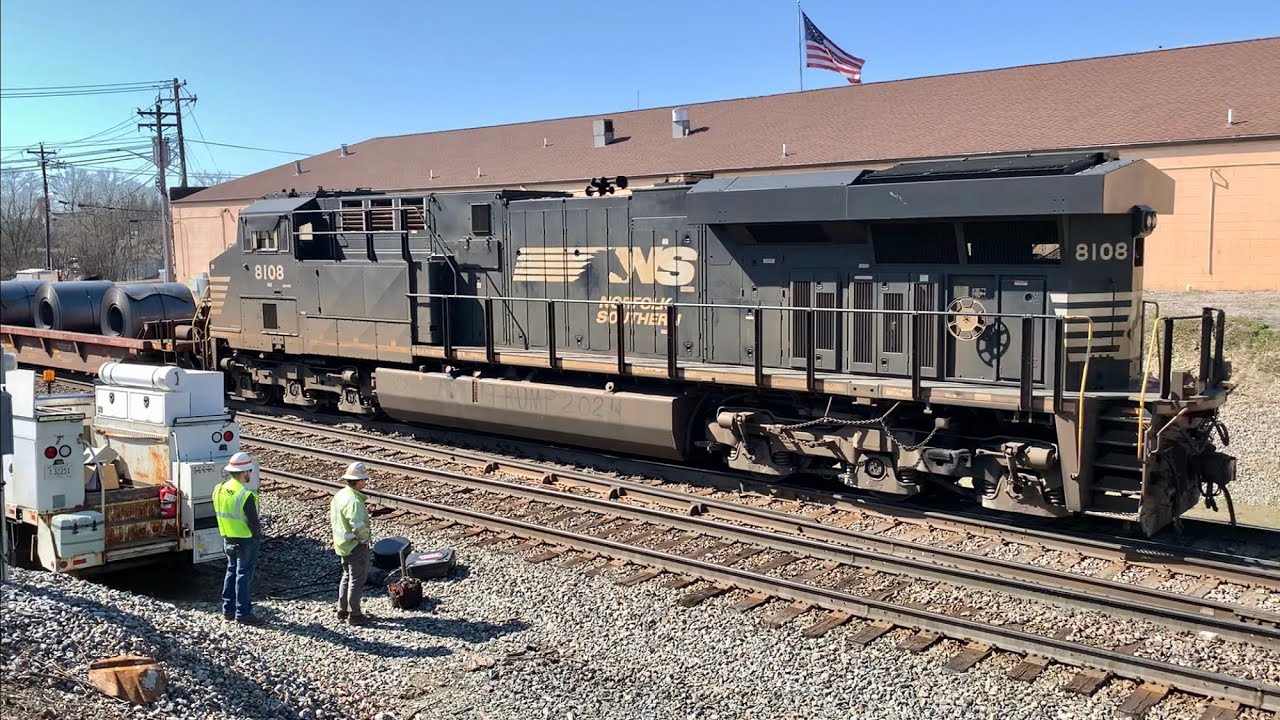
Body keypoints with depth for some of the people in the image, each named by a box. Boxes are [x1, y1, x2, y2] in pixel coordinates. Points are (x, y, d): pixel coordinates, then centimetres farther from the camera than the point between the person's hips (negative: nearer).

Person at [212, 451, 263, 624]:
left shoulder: (219, 490, -2)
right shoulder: (246, 495, -24)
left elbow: (219, 514, 9)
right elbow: (253, 522, -20)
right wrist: (258, 536, -2)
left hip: (228, 539, 7)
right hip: (246, 540, -7)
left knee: (231, 572, 19)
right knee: (244, 576, 3)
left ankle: (228, 609, 25)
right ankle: (242, 613, 9)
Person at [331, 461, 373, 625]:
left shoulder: (339, 495, 3)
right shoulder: (354, 501, -27)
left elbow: (332, 518, 13)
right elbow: (358, 526, -32)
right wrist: (365, 537, -14)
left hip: (342, 543, 9)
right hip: (356, 546, -9)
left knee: (347, 576, 22)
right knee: (357, 580, 4)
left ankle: (342, 611, 31)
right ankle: (354, 615, 13)